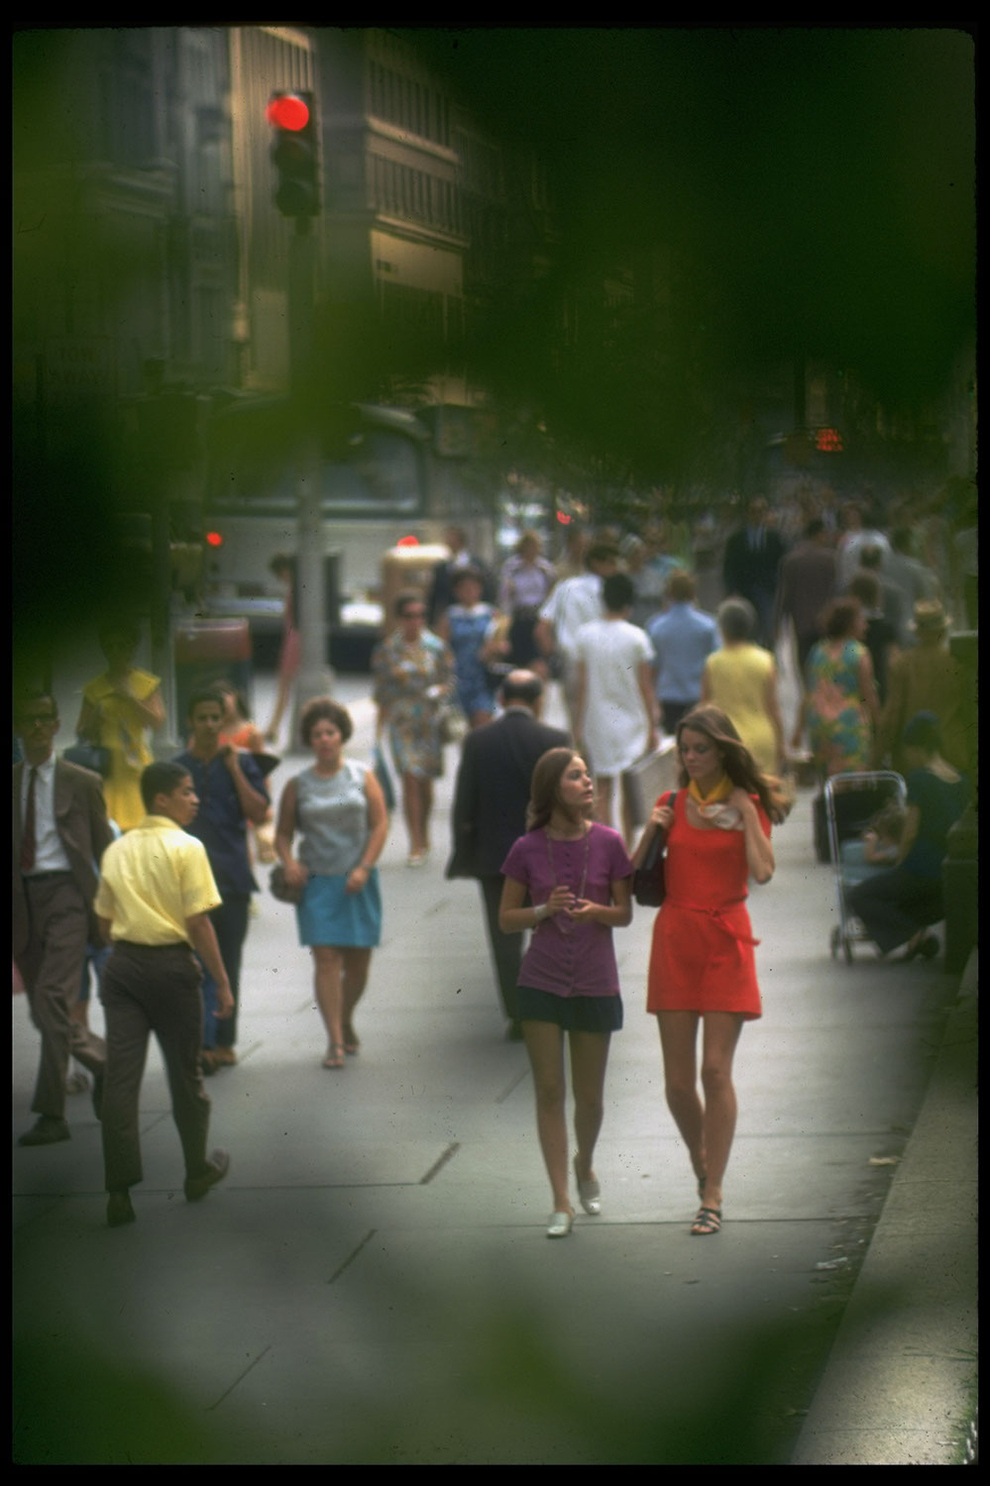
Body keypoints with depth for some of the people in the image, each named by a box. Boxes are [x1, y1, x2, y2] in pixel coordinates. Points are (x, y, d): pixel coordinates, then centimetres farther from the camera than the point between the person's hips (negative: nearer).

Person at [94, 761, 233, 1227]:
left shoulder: (117, 851, 8)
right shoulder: (186, 848, -9)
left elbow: (104, 923, 11)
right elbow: (198, 923, -13)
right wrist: (222, 982, -7)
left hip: (122, 964, 4)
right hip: (170, 964, -4)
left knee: (121, 1076, 0)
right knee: (185, 1074, 12)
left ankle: (119, 1189, -5)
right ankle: (198, 1171, 28)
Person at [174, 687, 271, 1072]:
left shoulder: (242, 763, 6)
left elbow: (258, 813, -5)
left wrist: (234, 769, -7)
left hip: (232, 877, 1)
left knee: (228, 963, 8)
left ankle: (224, 1042, 16)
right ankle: (203, 1043, -15)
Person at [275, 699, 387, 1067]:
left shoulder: (362, 777, 4)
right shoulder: (298, 785, 4)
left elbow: (380, 825, 1)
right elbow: (283, 833, 9)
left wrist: (364, 868, -9)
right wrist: (289, 862, -11)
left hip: (357, 882, 1)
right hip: (317, 881, -1)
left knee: (358, 961, 6)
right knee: (326, 959, -10)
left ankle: (346, 1022, 32)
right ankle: (335, 1040, -10)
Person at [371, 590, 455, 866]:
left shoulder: (435, 647, 2)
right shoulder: (387, 649, 0)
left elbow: (450, 680, 8)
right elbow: (381, 691, 3)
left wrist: (440, 690, -15)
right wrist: (380, 727, 2)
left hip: (430, 719, 2)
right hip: (401, 722, -2)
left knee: (425, 781, 9)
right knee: (410, 778, -12)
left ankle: (423, 836, 30)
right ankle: (415, 845, -9)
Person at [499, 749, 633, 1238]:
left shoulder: (607, 843, -4)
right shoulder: (527, 849, -4)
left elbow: (625, 913, 4)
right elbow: (506, 919, 3)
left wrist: (595, 911, -17)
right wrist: (545, 910, -15)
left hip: (595, 985, 0)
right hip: (541, 982, 0)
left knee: (588, 1096, 8)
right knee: (549, 1093, -2)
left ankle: (584, 1166, 39)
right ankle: (561, 1203, 3)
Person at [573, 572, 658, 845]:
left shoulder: (585, 635, -3)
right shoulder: (636, 637, -10)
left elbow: (582, 686, -1)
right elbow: (645, 687, -7)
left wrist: (578, 726, 6)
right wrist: (652, 727, 1)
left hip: (597, 721, 2)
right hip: (630, 721, -2)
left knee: (602, 791, 7)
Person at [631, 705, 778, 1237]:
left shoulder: (748, 805, 2)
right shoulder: (671, 804, 9)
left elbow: (763, 872, -14)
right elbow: (634, 874, 6)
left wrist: (743, 813, -11)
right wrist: (651, 831, -8)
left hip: (725, 940, -3)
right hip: (674, 938, 3)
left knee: (715, 1070, -9)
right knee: (677, 1078, 2)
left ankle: (712, 1195, -4)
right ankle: (701, 1162, 26)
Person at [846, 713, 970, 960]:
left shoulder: (918, 779, -12)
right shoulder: (961, 781, 9)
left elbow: (910, 833, -12)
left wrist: (899, 864, 4)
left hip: (921, 871, -7)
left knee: (858, 898, 6)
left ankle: (914, 934, -10)